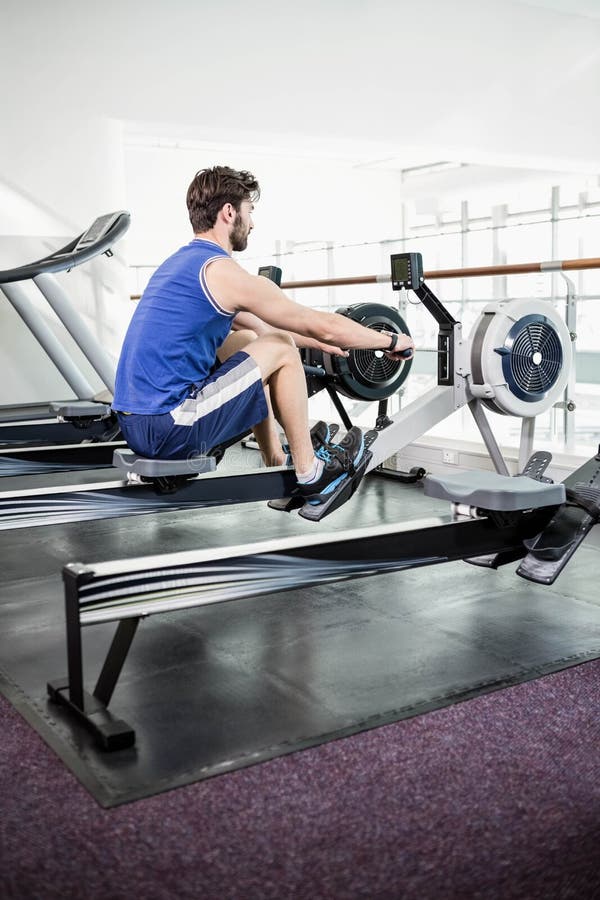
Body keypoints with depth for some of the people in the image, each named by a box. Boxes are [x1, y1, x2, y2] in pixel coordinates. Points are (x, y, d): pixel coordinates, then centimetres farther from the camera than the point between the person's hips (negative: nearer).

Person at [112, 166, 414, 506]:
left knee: (248, 339, 22)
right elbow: (323, 325, -7)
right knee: (280, 350, 1)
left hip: (132, 424, 9)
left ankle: (277, 461, 27)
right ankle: (309, 472, 12)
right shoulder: (224, 273, -12)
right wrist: (390, 341, 8)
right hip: (171, 432, -9)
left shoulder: (181, 261, 17)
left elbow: (255, 324, 30)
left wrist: (315, 341, 37)